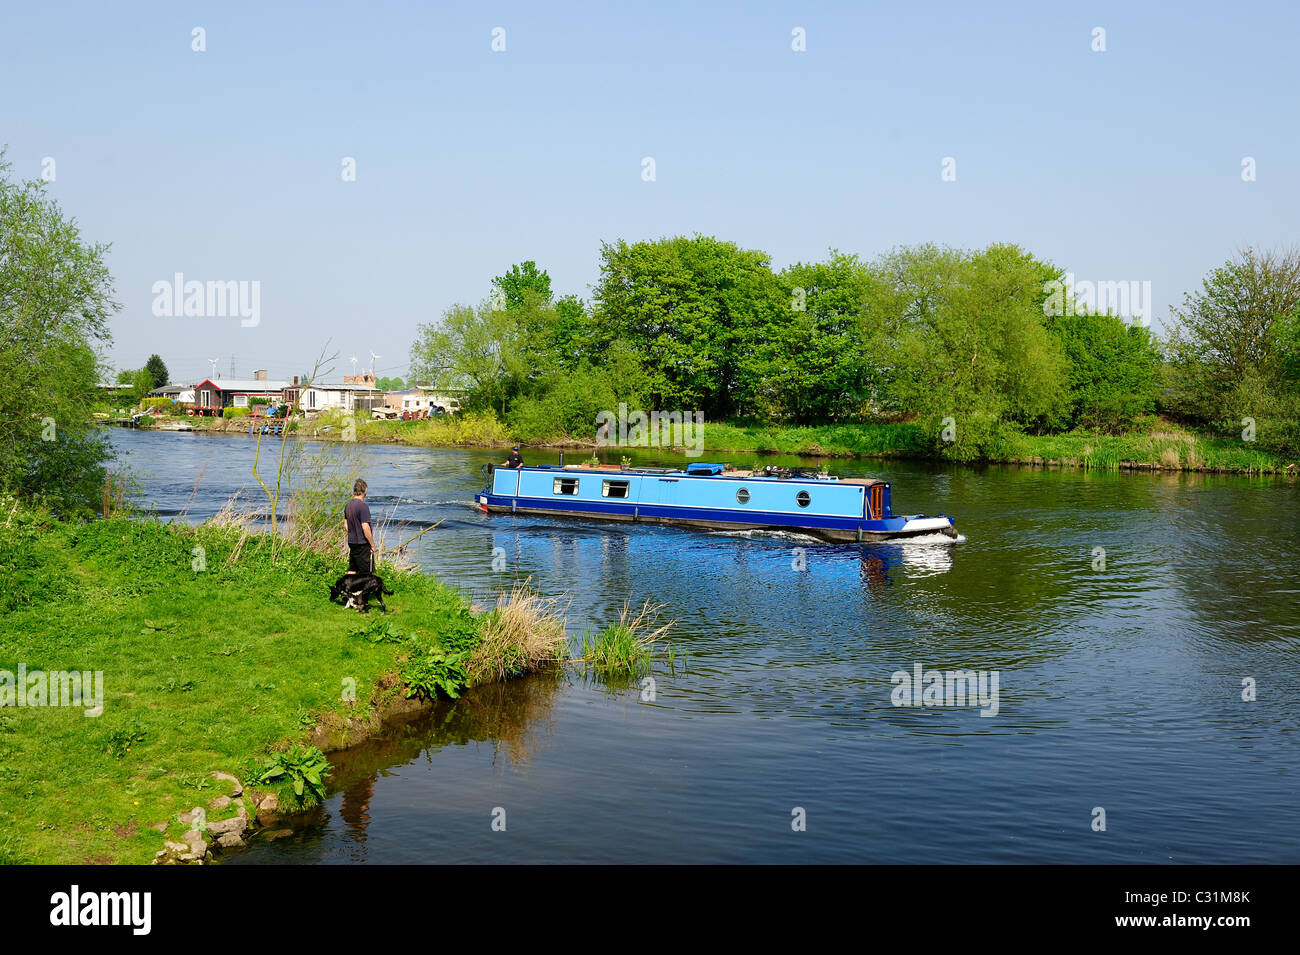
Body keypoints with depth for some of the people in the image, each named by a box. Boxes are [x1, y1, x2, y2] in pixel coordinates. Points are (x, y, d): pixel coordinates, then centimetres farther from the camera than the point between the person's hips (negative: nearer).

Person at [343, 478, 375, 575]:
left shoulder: (348, 505, 7)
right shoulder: (363, 506, -18)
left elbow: (346, 525, 15)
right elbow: (365, 527, -21)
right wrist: (372, 544, -13)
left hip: (351, 542, 8)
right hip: (363, 544, -8)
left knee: (352, 571, 13)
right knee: (366, 573, 0)